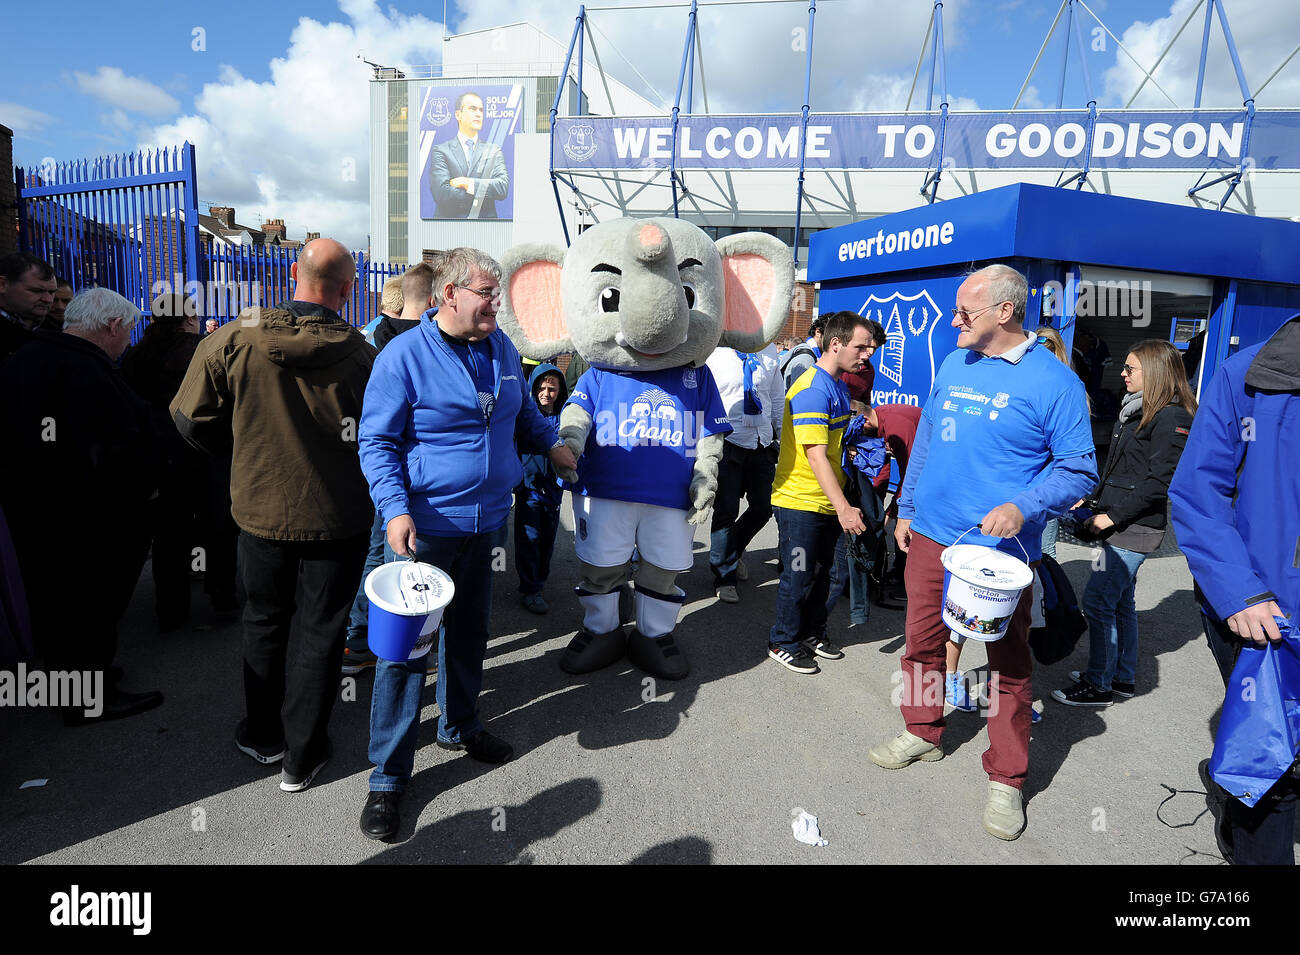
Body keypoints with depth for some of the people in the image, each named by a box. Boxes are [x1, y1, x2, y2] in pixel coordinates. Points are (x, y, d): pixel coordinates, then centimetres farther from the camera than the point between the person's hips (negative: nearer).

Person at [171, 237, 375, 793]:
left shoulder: (234, 339, -12)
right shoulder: (362, 355, -18)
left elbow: (191, 419, -4)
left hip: (261, 509, 2)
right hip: (336, 517, -2)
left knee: (264, 622, 23)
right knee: (320, 633, 13)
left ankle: (263, 735, 39)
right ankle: (301, 757, 25)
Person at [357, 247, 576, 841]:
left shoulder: (501, 347, 7)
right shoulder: (403, 356, -12)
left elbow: (522, 406, 26)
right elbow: (376, 442, -12)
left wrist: (551, 442, 21)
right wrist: (395, 508, -24)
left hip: (487, 521, 6)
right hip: (423, 528, -6)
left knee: (469, 633, 20)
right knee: (404, 646, 0)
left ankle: (460, 727, 42)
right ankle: (389, 776, 15)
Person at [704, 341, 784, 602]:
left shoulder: (768, 351, 8)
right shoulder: (714, 353, -7)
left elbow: (778, 399, 15)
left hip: (762, 443, 5)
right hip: (728, 443, -5)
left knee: (763, 507, 11)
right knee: (726, 510, -2)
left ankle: (734, 551, 39)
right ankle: (724, 576, 16)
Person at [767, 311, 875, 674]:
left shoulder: (839, 386, 11)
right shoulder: (812, 389, -20)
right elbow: (815, 456, -26)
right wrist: (844, 507, -29)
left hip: (827, 503, 9)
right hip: (800, 502, -9)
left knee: (820, 572, 19)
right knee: (798, 576, 3)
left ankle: (813, 633, 35)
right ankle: (783, 643, 20)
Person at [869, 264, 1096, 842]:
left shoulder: (1053, 381, -8)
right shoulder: (954, 365, 8)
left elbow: (1078, 469, -8)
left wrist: (1022, 508, -24)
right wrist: (907, 508, 15)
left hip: (1000, 549, -5)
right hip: (930, 536, 5)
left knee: (1008, 663, 6)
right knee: (923, 642, 15)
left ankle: (1005, 780, 22)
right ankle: (923, 734, 36)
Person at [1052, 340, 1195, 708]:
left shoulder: (1172, 418, -13)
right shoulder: (1136, 411, 15)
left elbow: (1158, 482, -19)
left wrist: (1112, 516, -19)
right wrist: (1091, 501, 13)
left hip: (1135, 529, -10)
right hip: (1118, 526, 10)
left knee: (1097, 601, -7)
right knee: (1119, 601, 16)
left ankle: (1098, 686, 4)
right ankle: (1123, 678, 28)